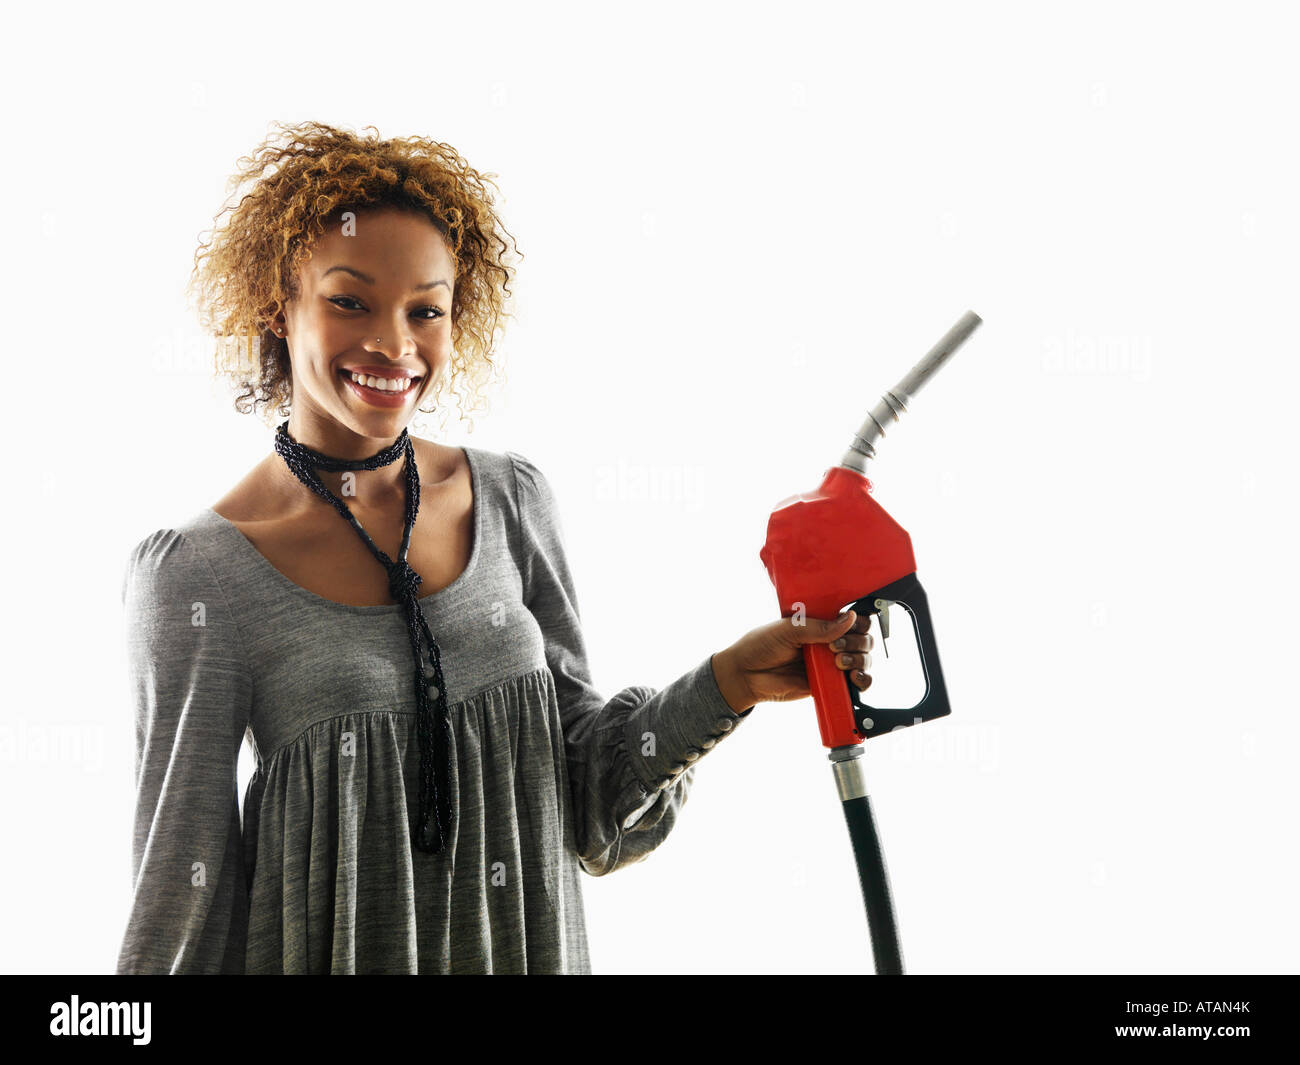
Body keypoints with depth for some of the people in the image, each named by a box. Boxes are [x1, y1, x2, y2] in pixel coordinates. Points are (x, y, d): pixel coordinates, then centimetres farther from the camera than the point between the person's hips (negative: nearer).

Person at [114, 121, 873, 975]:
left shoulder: (514, 499, -5)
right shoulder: (195, 573, -15)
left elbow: (581, 780, -1)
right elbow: (182, 876, -10)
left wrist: (731, 683, -13)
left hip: (526, 940, 3)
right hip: (329, 947, -3)